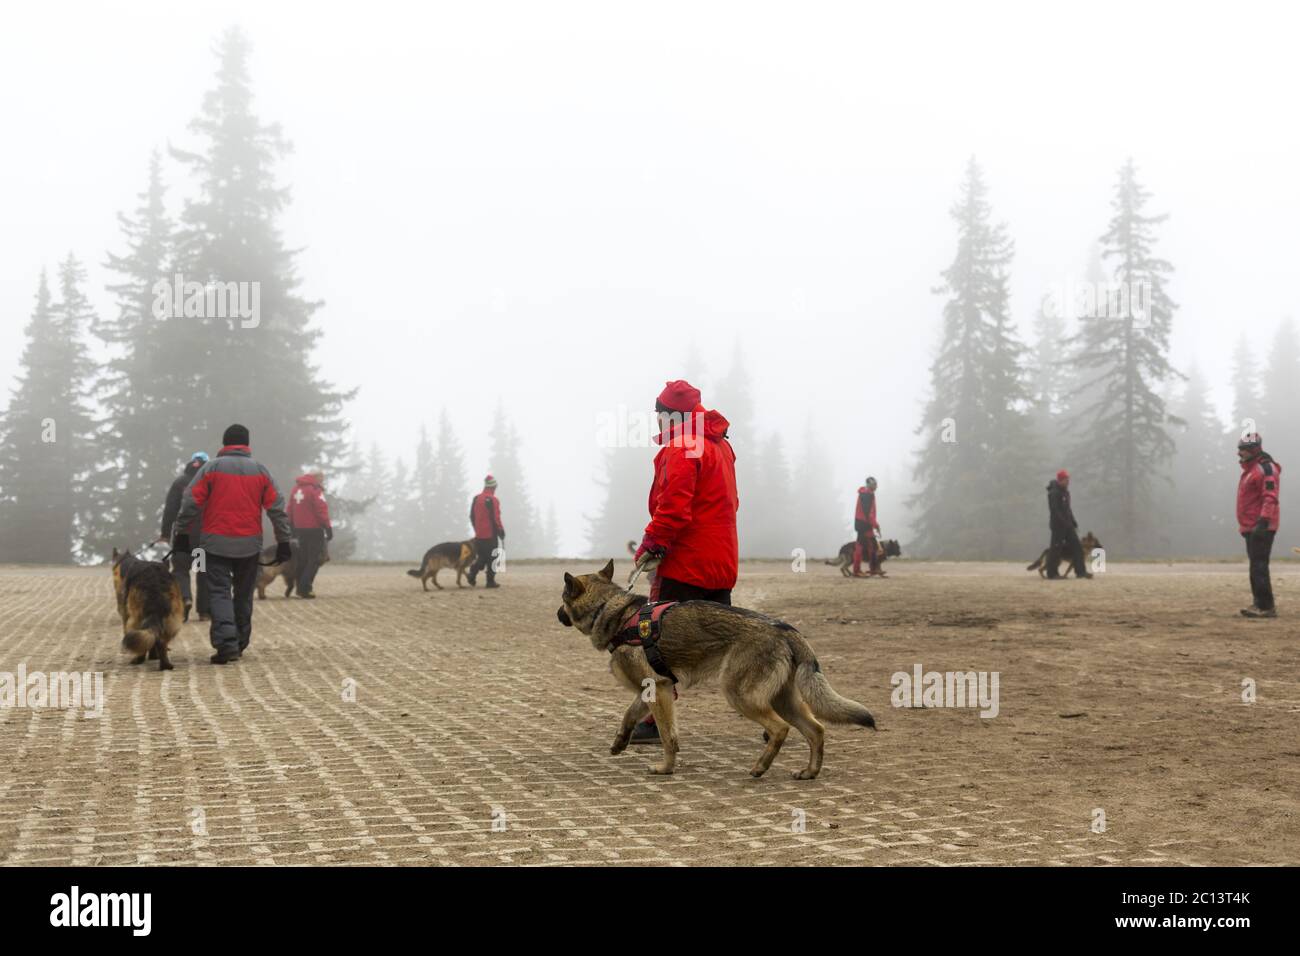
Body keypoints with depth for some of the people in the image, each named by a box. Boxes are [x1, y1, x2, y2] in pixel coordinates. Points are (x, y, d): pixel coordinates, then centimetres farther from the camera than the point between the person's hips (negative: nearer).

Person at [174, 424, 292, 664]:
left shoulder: (211, 468, -2)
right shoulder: (260, 470, 4)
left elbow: (191, 502, -5)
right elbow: (277, 507, 3)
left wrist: (182, 533, 5)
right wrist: (283, 541, 7)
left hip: (216, 543, -3)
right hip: (249, 544, 3)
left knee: (219, 593, -2)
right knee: (244, 595, 15)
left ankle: (226, 643, -18)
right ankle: (240, 644, 22)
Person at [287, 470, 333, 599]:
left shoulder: (296, 488, 11)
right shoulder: (315, 489, -13)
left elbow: (291, 509, 15)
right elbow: (322, 509, -17)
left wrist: (292, 526, 21)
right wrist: (328, 528, -14)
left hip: (299, 528, 8)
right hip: (313, 529, -8)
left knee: (303, 558, 15)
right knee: (315, 559, -3)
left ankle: (301, 588, 18)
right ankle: (305, 588, -10)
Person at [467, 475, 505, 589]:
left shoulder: (476, 499, 8)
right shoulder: (493, 500, -14)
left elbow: (472, 516, 14)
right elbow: (496, 518, -15)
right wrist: (501, 531, -3)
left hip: (479, 534, 7)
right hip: (490, 534, -7)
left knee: (481, 557, 17)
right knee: (492, 558, 2)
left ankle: (472, 575, 2)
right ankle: (490, 581, 4)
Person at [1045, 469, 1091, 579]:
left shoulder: (1065, 492, 16)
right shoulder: (1054, 493, -13)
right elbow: (1054, 510, -19)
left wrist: (1073, 522, 16)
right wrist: (1065, 523, -23)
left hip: (1067, 524, 9)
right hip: (1058, 524, -9)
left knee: (1077, 545, 2)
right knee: (1056, 548, -4)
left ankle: (1080, 571, 2)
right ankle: (1052, 573, 4)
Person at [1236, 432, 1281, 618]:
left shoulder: (1266, 468, -13)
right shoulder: (1249, 469, 20)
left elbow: (1270, 498, -22)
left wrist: (1263, 522, -29)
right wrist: (1244, 526, 26)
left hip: (1261, 527, -11)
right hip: (1251, 527, 11)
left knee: (1258, 567, -13)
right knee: (1256, 566, 12)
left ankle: (1266, 606, -14)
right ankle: (1260, 604, 17)